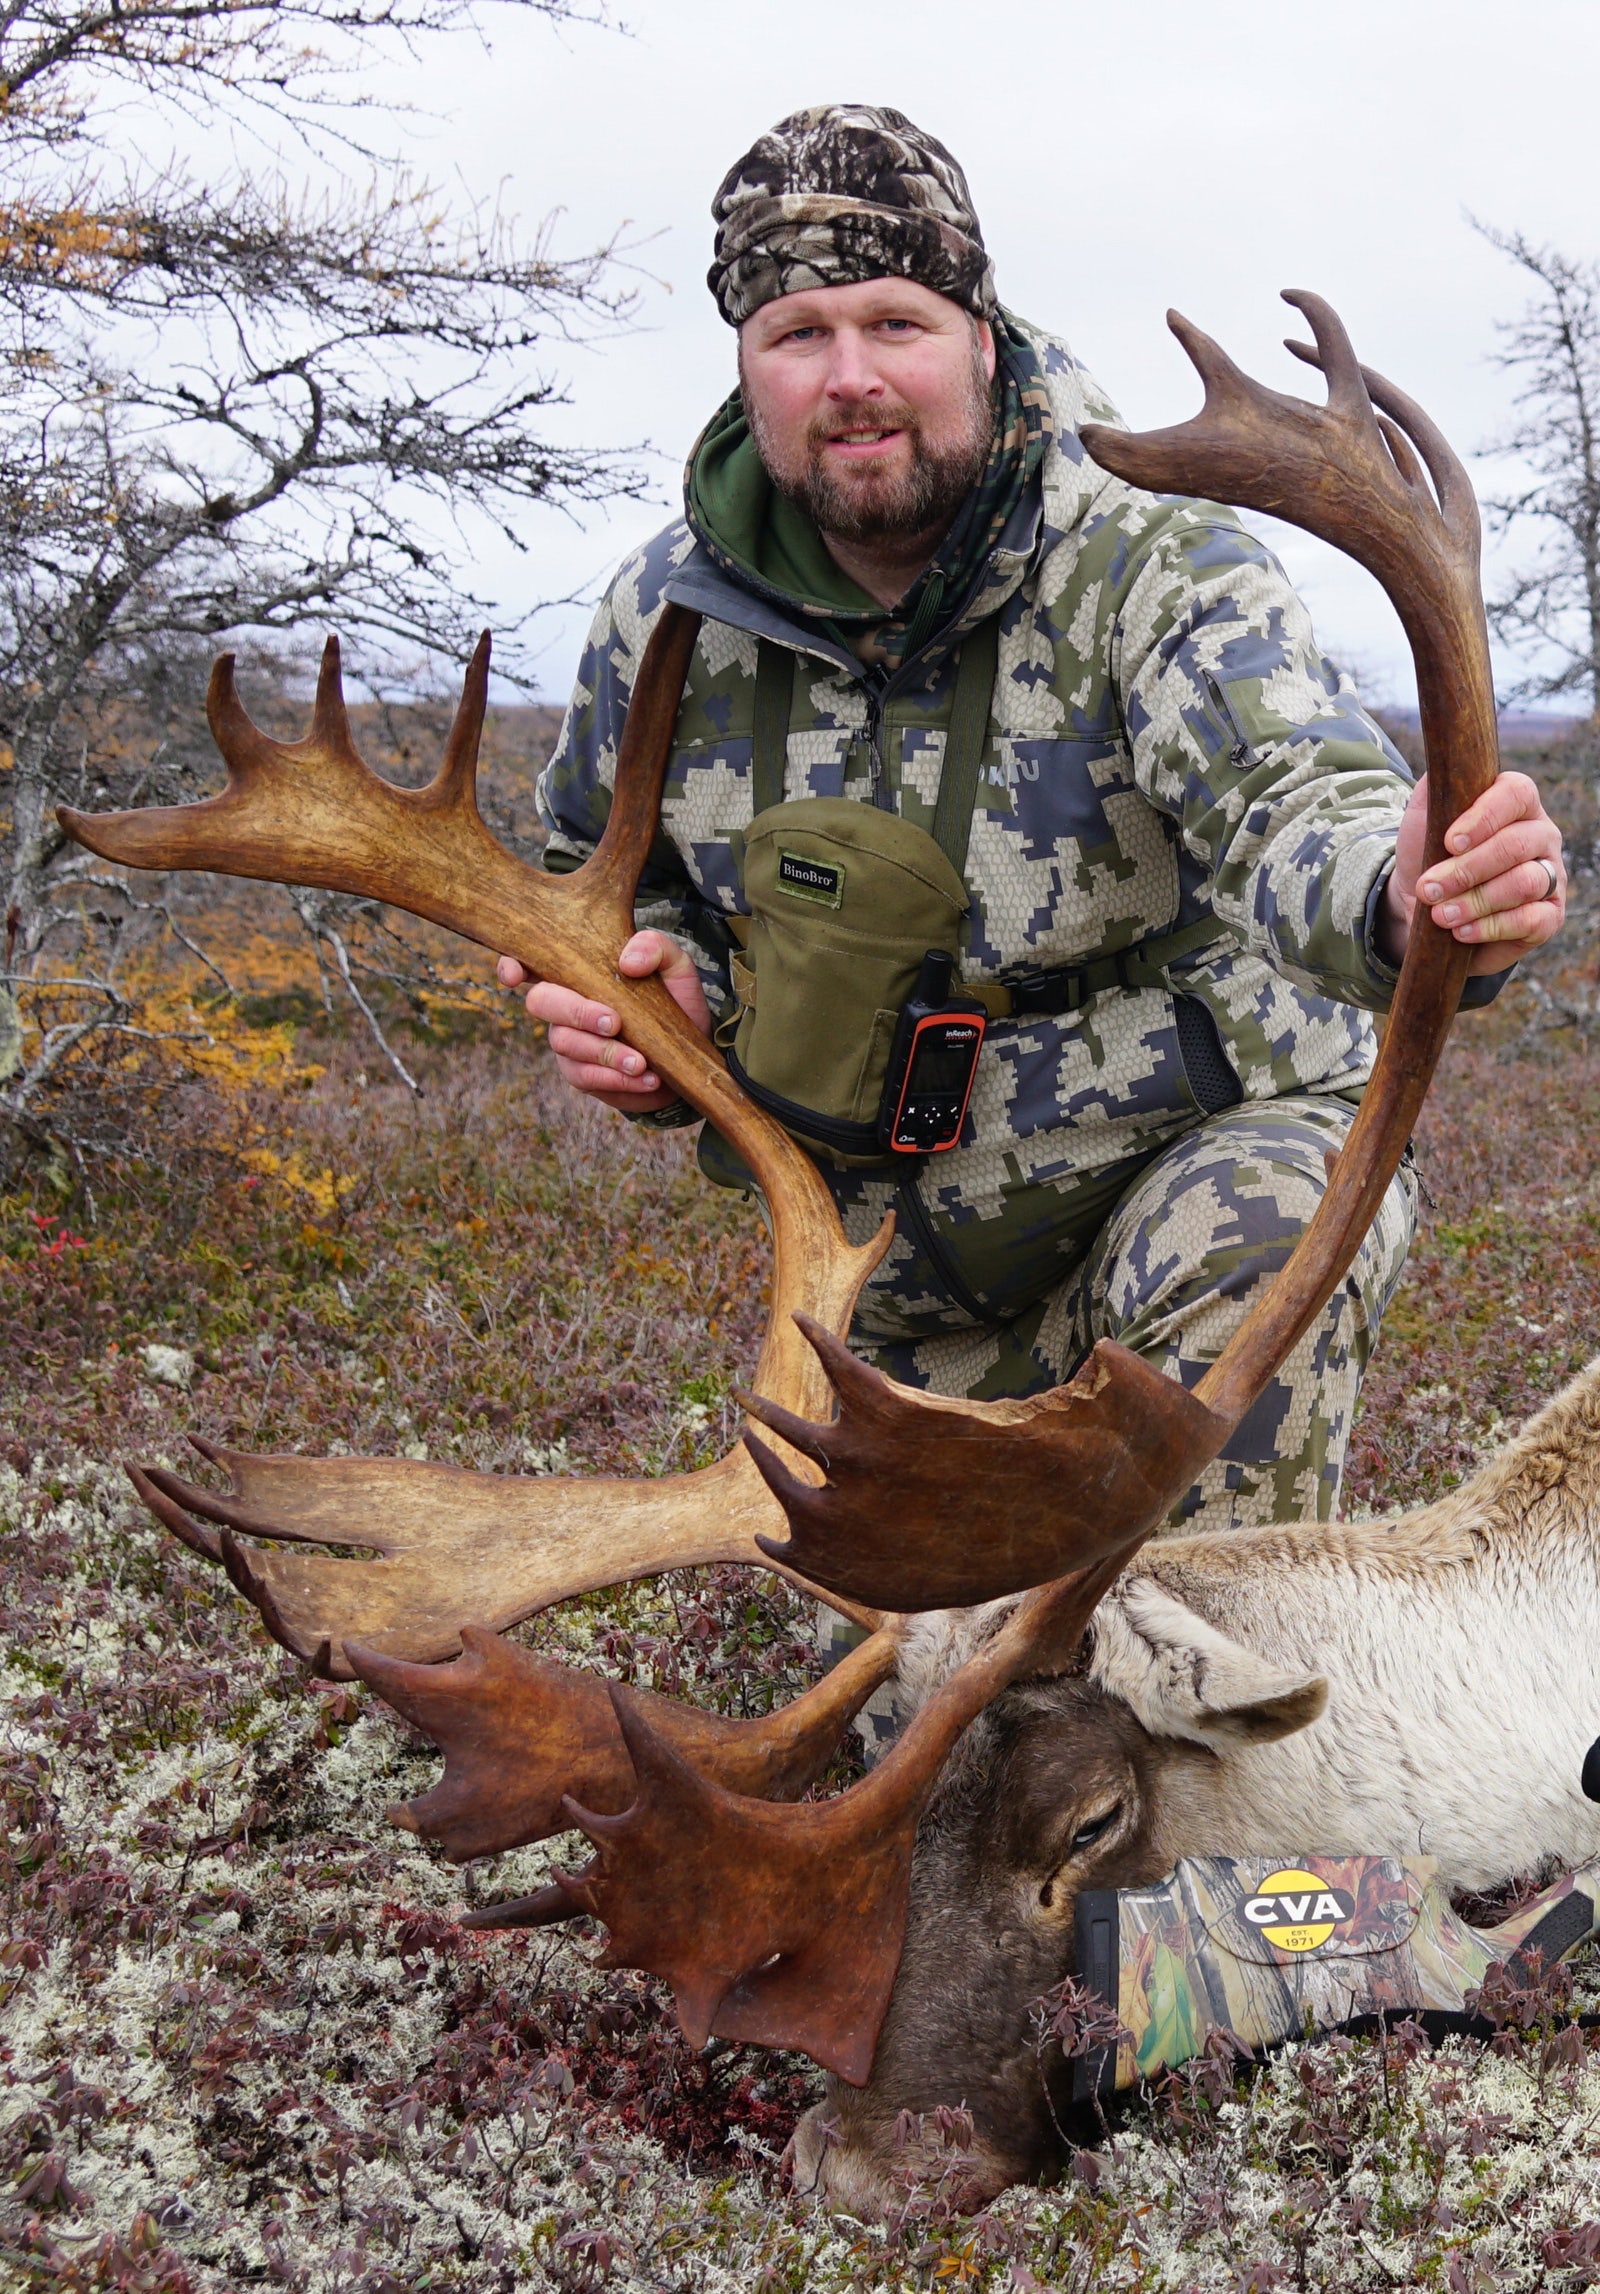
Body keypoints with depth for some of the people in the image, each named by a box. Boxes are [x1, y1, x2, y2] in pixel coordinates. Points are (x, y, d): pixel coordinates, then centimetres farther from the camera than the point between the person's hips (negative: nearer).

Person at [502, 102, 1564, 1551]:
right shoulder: (670, 616, -8)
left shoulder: (1151, 564, -21)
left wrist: (1407, 895, -64)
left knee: (1239, 1262, -39)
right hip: (896, 1275, 5)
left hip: (1200, 1142, -4)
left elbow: (1294, 794, -39)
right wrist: (653, 981, -14)